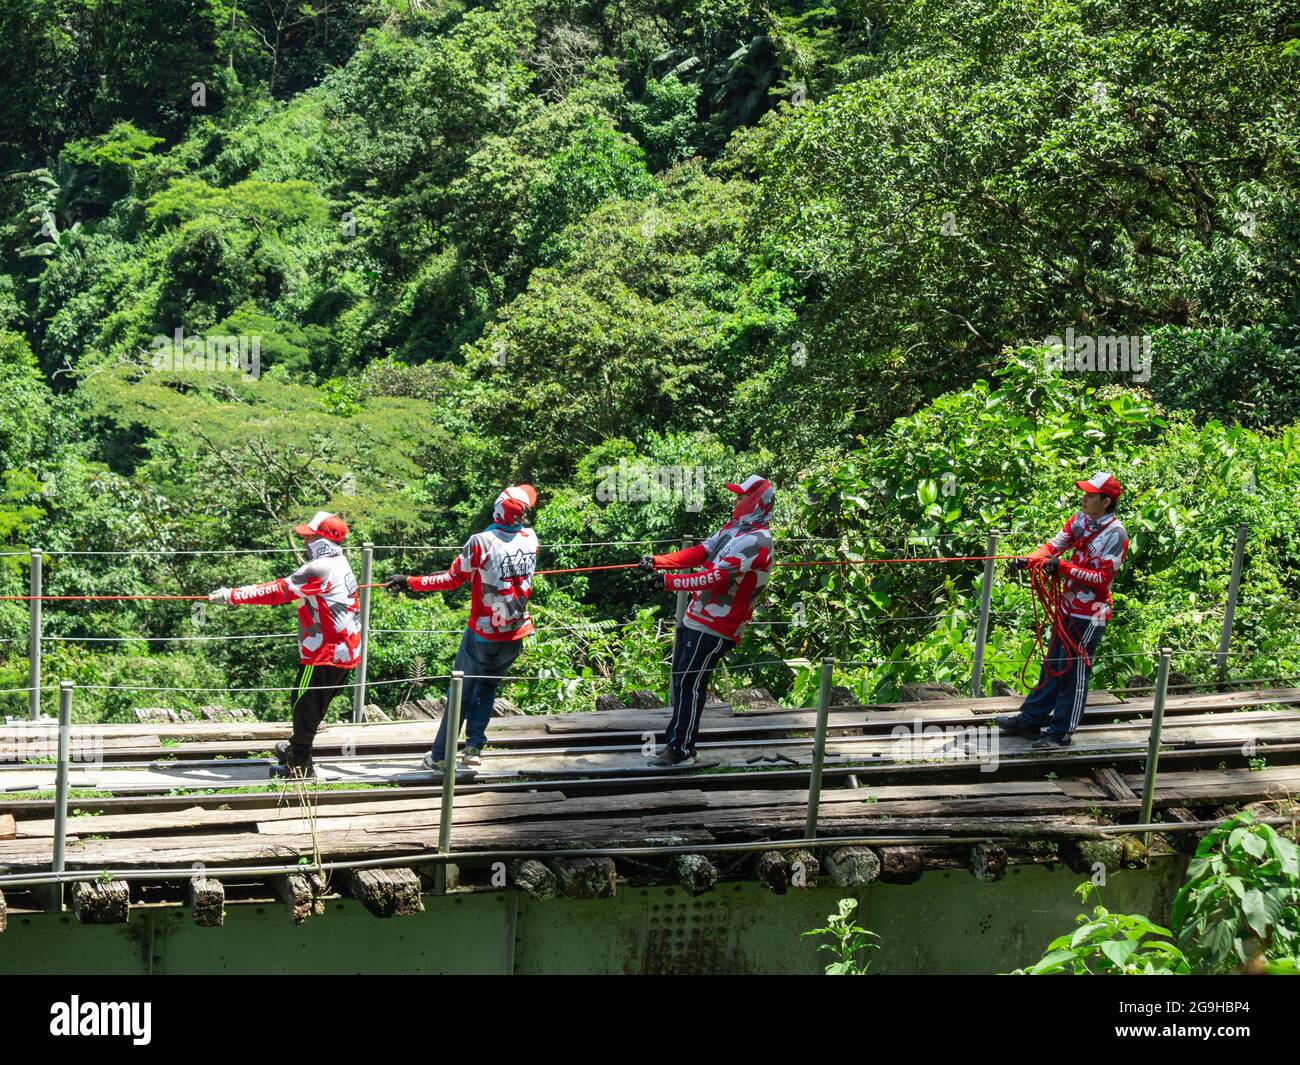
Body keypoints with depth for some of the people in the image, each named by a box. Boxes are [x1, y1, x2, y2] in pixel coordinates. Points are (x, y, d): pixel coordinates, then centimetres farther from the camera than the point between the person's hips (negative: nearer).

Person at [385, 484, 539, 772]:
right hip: (515, 635, 3)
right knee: (488, 687, 20)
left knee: (462, 693, 8)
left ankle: (439, 756, 14)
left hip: (482, 635, -3)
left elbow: (452, 580, -12)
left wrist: (409, 582, -4)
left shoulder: (481, 543, -19)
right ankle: (474, 747, 11)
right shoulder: (530, 540, -5)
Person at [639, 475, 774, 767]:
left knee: (689, 685, -7)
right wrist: (657, 561, -4)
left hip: (714, 627, -9)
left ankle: (681, 750, 0)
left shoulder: (757, 540, -18)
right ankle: (676, 740, 24)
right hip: (696, 618, 9)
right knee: (680, 682, 14)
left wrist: (670, 582, -27)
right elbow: (699, 553, 10)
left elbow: (719, 577, -26)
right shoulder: (733, 529, 14)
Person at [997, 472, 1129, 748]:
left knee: (1075, 672, 1)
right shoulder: (1081, 519, 2)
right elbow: (1054, 545, -1)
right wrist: (1029, 560, -19)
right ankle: (1030, 720, 26)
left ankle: (1061, 733, 10)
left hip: (1090, 614, -7)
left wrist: (1064, 567, -27)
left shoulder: (1115, 534, -19)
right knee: (1053, 665, 16)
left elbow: (1103, 577, -22)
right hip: (1068, 606, 7)